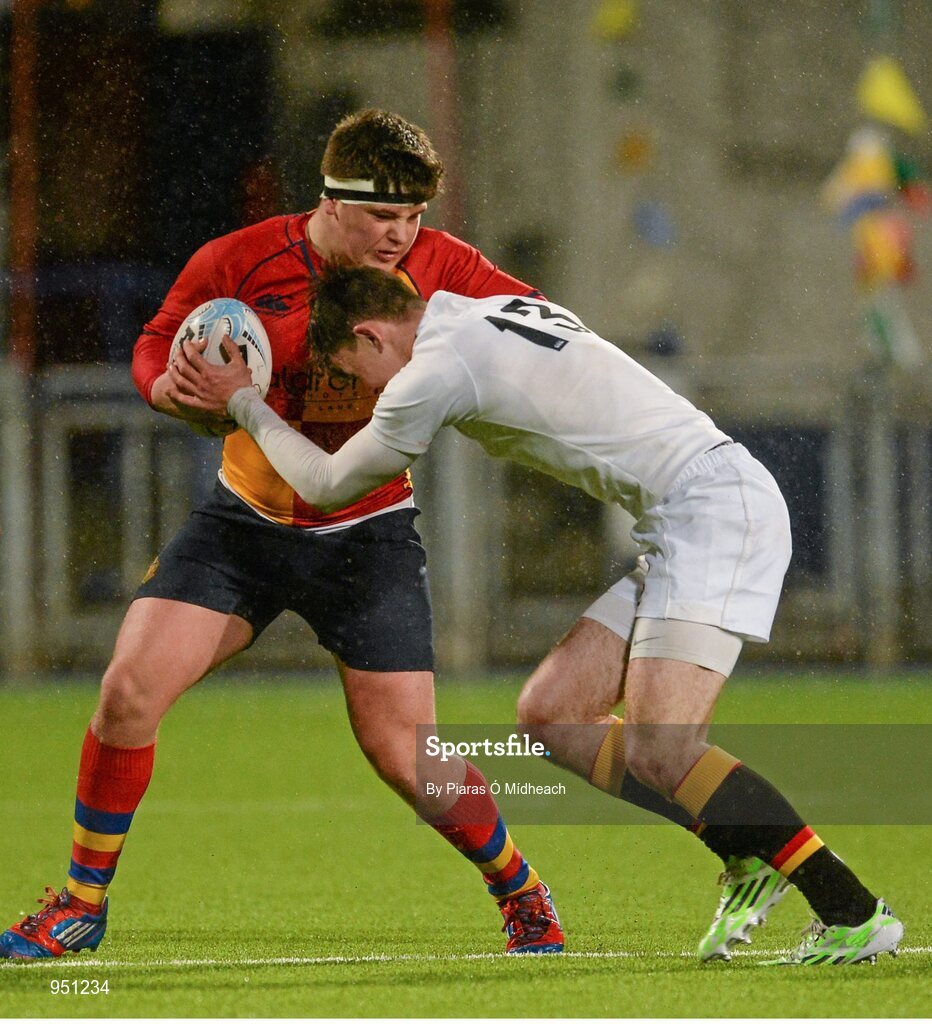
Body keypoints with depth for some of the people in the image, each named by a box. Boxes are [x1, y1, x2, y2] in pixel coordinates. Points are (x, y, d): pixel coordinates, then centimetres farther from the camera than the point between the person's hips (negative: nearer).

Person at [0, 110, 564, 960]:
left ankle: (525, 897, 17)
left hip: (368, 532, -1)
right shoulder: (239, 263, -12)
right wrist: (186, 394, -21)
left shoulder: (436, 266, -10)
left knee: (405, 757, -8)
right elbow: (155, 349, 2)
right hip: (247, 521, 1)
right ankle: (84, 903, 5)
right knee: (129, 691, -12)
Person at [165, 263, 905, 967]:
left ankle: (853, 914, -18)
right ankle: (753, 856, 5)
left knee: (657, 750, -20)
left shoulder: (434, 371, -9)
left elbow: (329, 485, 5)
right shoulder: (502, 313, 18)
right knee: (550, 712, 6)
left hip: (713, 503, -10)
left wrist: (243, 403, 21)